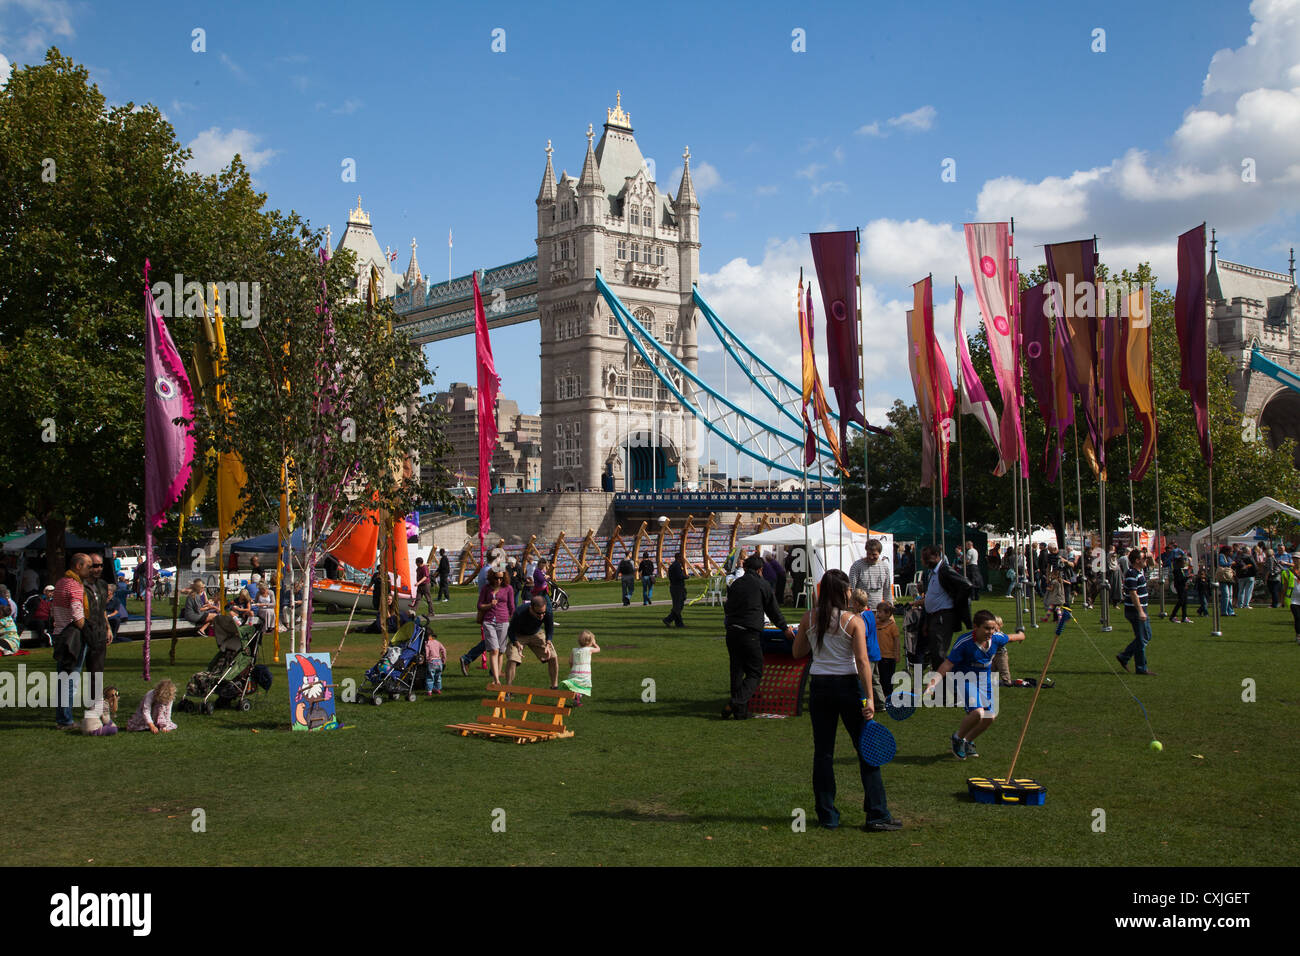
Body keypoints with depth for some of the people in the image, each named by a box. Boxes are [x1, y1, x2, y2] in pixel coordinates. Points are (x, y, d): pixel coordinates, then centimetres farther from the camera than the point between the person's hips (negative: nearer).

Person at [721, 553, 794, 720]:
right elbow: (773, 610, 8)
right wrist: (785, 628, 21)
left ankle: (740, 711, 12)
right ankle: (736, 702, -18)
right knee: (755, 673, 2)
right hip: (750, 634, -5)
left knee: (737, 671, 12)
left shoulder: (735, 584, 13)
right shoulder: (763, 585, 1)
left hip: (732, 632, 5)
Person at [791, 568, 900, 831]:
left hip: (819, 687, 3)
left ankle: (827, 815, 13)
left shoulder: (809, 619, 0)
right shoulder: (854, 621, -9)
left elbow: (797, 652, 10)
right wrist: (869, 698, -14)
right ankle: (877, 815, 4)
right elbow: (862, 661, -15)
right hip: (848, 685, -3)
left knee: (823, 752, 9)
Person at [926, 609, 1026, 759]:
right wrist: (934, 681, -37)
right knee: (977, 712, -26)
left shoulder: (996, 638, -10)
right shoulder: (964, 642, -26)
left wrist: (1021, 635, 36)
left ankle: (968, 741, 28)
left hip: (985, 679, 6)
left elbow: (1010, 638, 14)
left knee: (990, 716, 3)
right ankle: (957, 738, 2)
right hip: (966, 678, -6)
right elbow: (948, 664, -25)